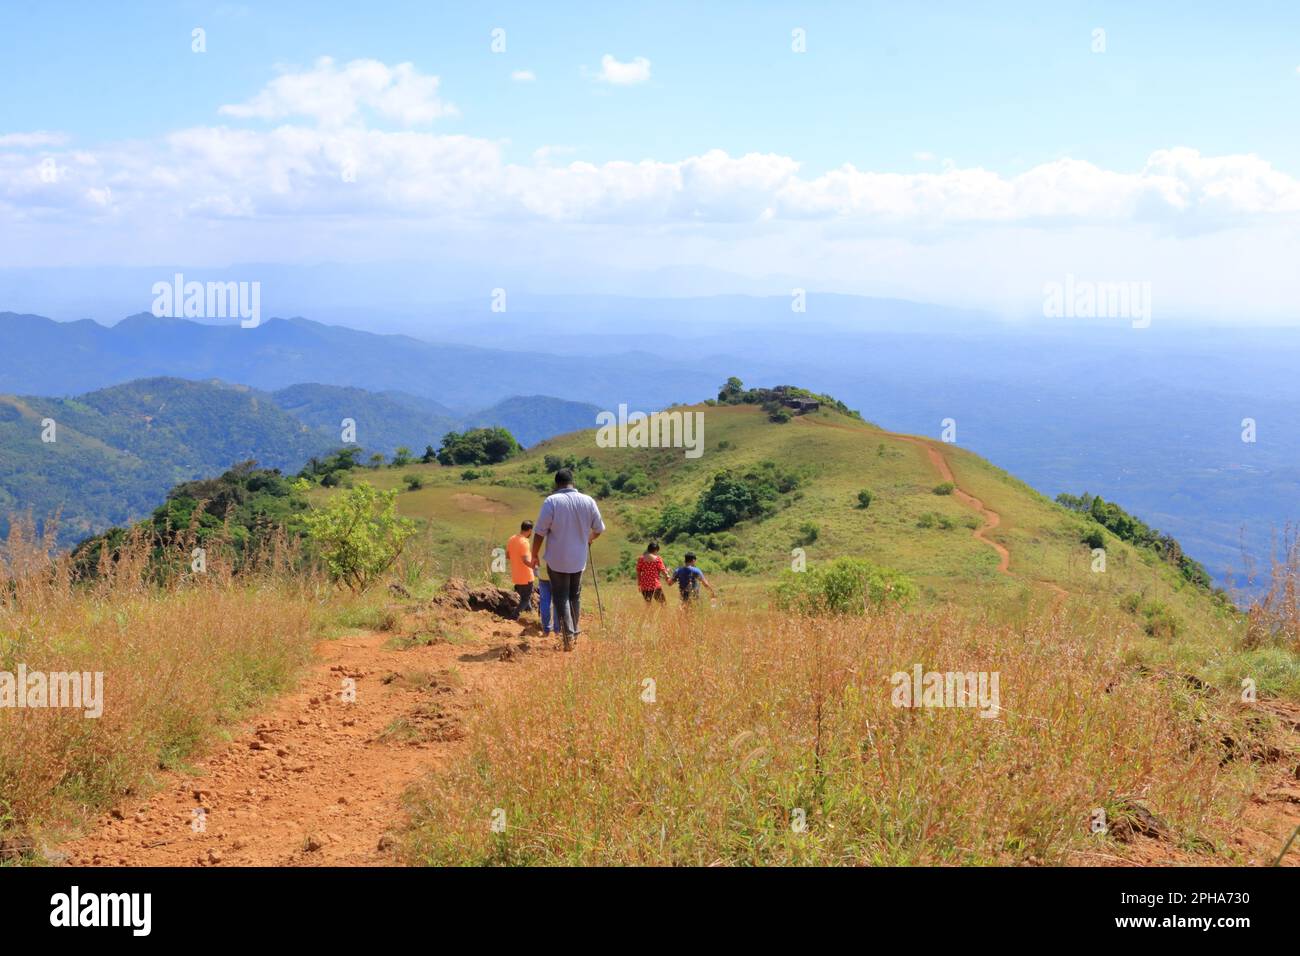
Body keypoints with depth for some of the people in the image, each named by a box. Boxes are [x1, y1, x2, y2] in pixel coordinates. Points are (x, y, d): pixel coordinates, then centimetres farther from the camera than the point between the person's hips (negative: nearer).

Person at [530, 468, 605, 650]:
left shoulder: (552, 501, -15)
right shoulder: (588, 501, -4)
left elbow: (540, 532, -14)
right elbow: (599, 529, 7)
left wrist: (535, 555, -1)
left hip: (557, 560, -3)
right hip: (579, 559, 4)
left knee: (561, 598, 4)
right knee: (575, 596, 20)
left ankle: (569, 637, -5)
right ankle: (574, 632, 30)